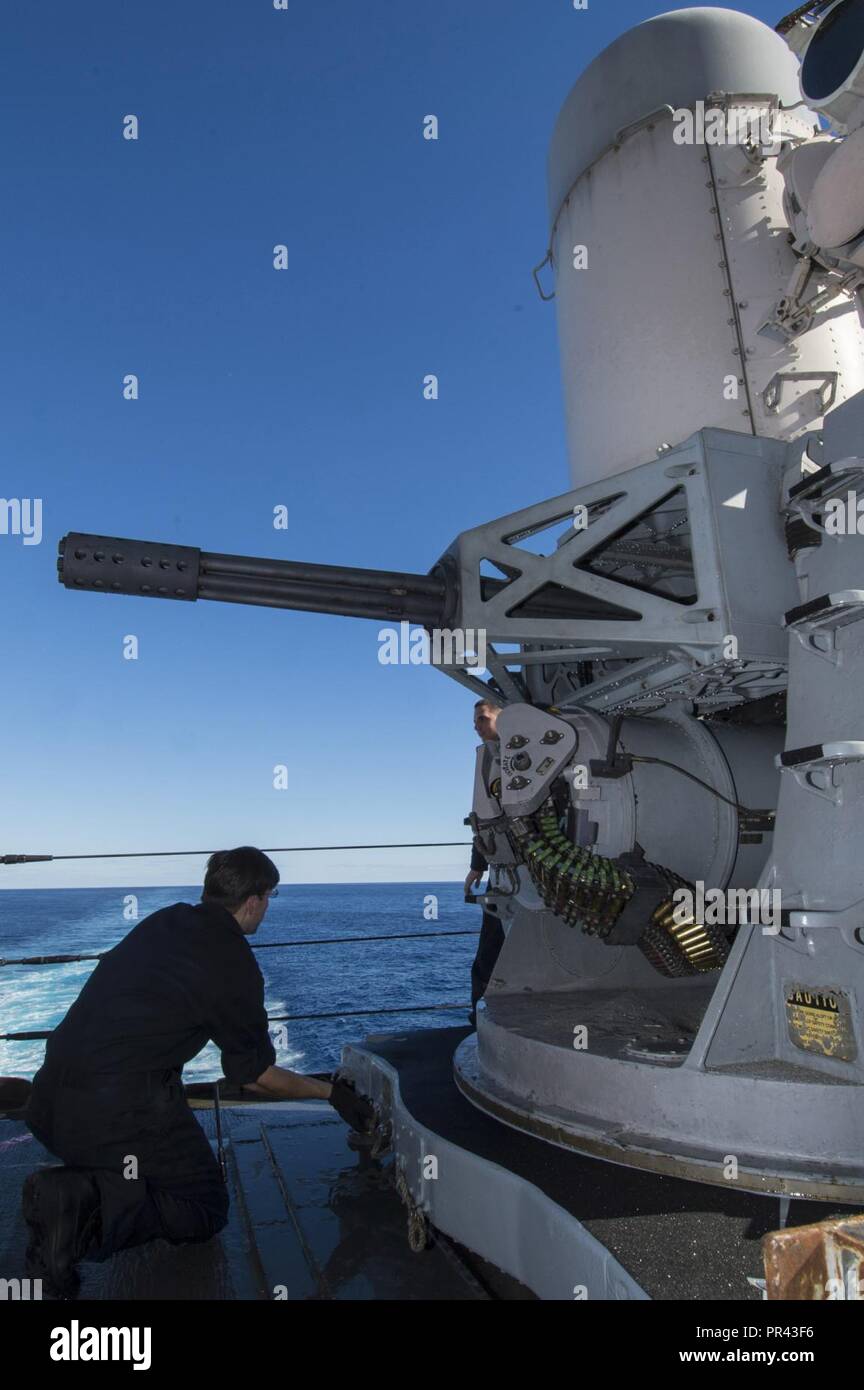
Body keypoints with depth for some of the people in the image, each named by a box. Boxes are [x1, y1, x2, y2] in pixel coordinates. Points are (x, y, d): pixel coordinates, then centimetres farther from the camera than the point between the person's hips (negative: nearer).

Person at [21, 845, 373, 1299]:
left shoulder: (164, 920, 8)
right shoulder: (234, 966, -11)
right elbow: (256, 1076, 1)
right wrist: (331, 1092, 14)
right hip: (122, 1110, -8)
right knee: (205, 1209, 8)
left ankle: (67, 1194, 5)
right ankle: (88, 1209, -13)